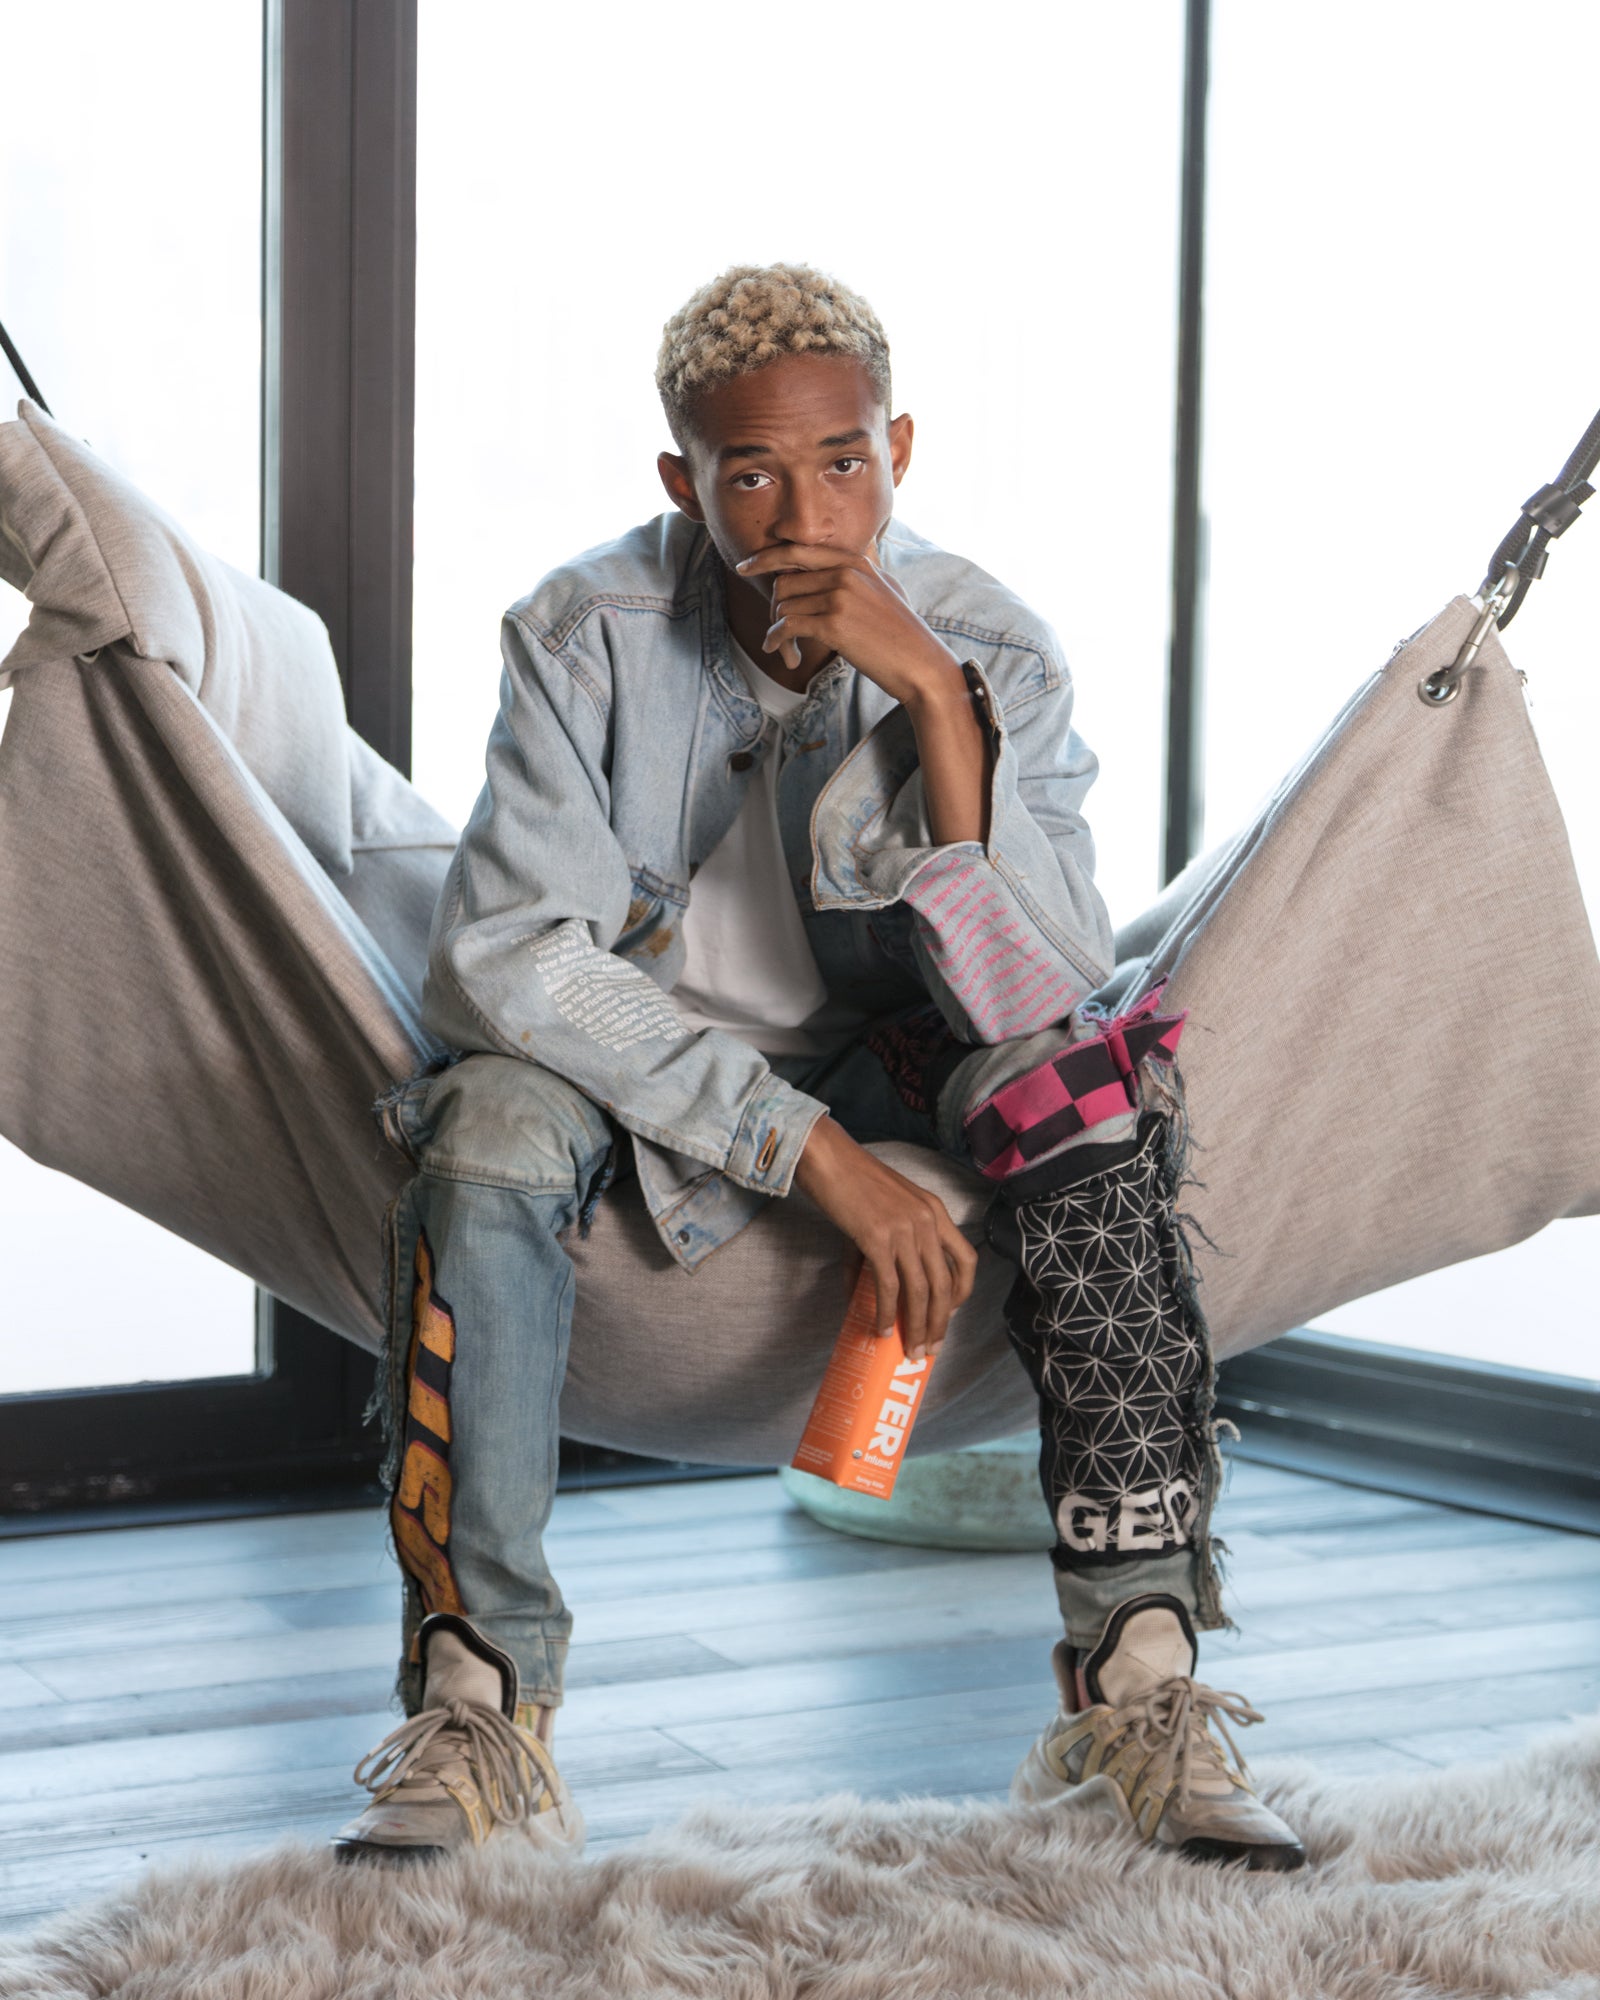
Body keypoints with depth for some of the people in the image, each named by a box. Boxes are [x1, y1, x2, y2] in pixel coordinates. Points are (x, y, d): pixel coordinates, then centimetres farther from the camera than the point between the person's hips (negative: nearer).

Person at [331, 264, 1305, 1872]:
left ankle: (1138, 1693, -28)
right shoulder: (588, 636, -19)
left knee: (1089, 1085, -29)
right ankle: (482, 1719, -27)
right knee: (486, 1135, -33)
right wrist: (811, 1148, -32)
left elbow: (1048, 984, -27)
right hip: (641, 1055, -1)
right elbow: (504, 957, -25)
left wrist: (933, 690, -38)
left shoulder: (990, 648, -16)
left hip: (895, 1053, 1)